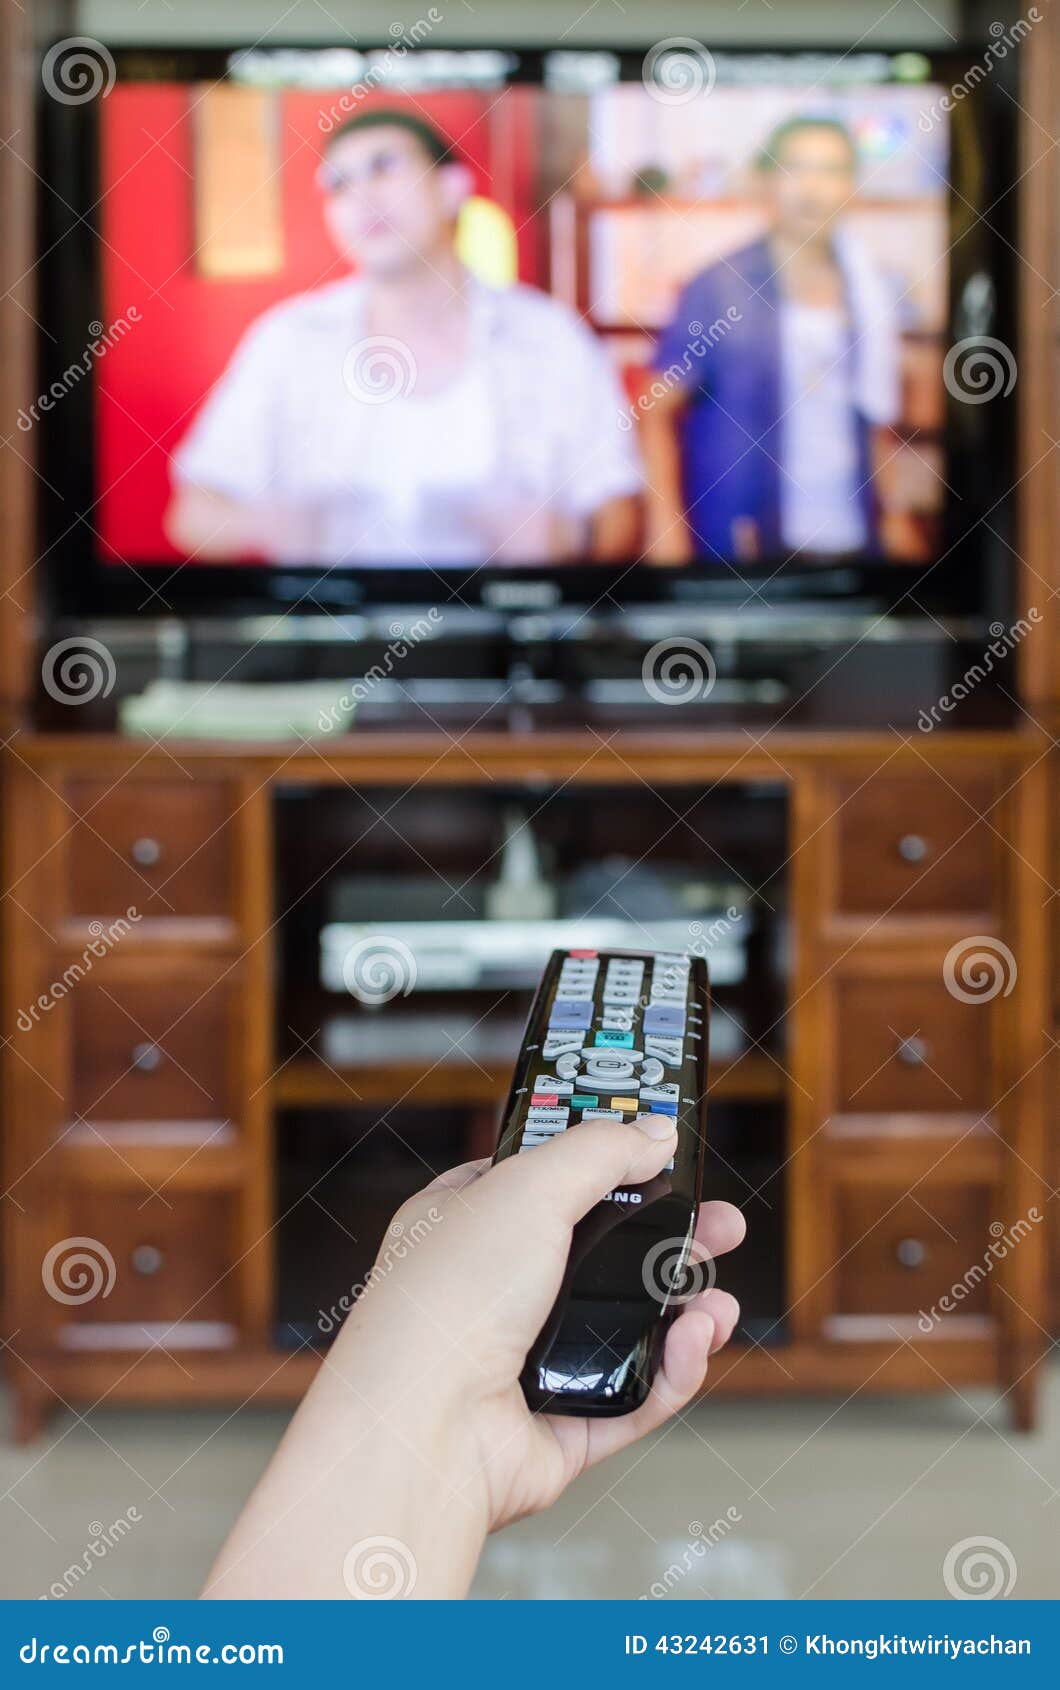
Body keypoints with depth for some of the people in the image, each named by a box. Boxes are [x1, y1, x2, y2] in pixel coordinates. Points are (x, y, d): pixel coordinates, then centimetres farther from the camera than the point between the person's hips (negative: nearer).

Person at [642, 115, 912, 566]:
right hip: (738, 550, -4)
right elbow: (659, 412, -4)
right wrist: (665, 524, -12)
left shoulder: (869, 297, 9)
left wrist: (892, 513, 9)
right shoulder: (719, 289, -5)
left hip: (852, 544, 4)